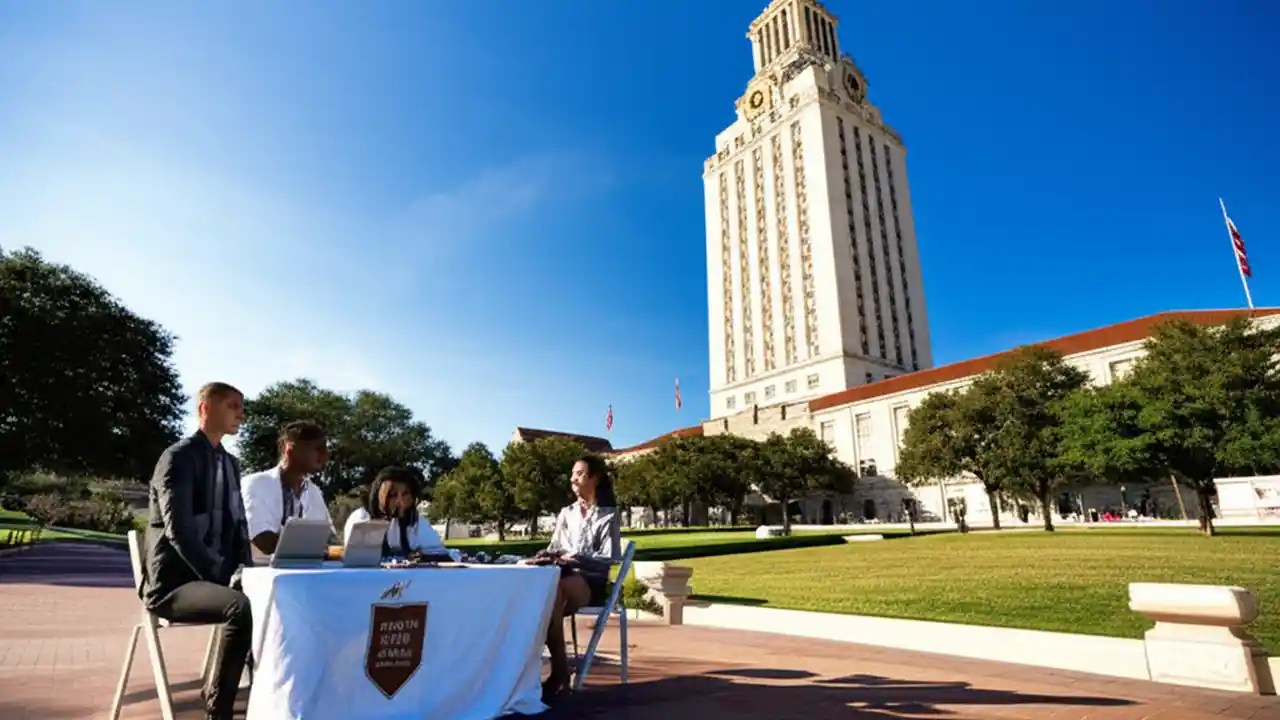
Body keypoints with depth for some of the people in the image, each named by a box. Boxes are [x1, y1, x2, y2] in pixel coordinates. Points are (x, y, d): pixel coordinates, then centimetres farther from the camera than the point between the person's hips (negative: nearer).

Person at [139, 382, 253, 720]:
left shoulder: (230, 463, 13)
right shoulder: (178, 457, -10)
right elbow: (179, 530, -20)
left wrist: (244, 571, -1)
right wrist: (222, 576, -23)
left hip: (216, 577, 7)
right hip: (174, 581, -7)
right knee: (242, 606, -32)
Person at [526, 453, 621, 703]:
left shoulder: (609, 514, 5)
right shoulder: (566, 513, 20)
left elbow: (610, 558, -5)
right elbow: (554, 548, 19)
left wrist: (575, 558, -16)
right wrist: (547, 556, -5)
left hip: (591, 582, -4)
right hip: (563, 579, 4)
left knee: (552, 589, -37)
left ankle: (558, 671, -31)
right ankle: (560, 670, -33)